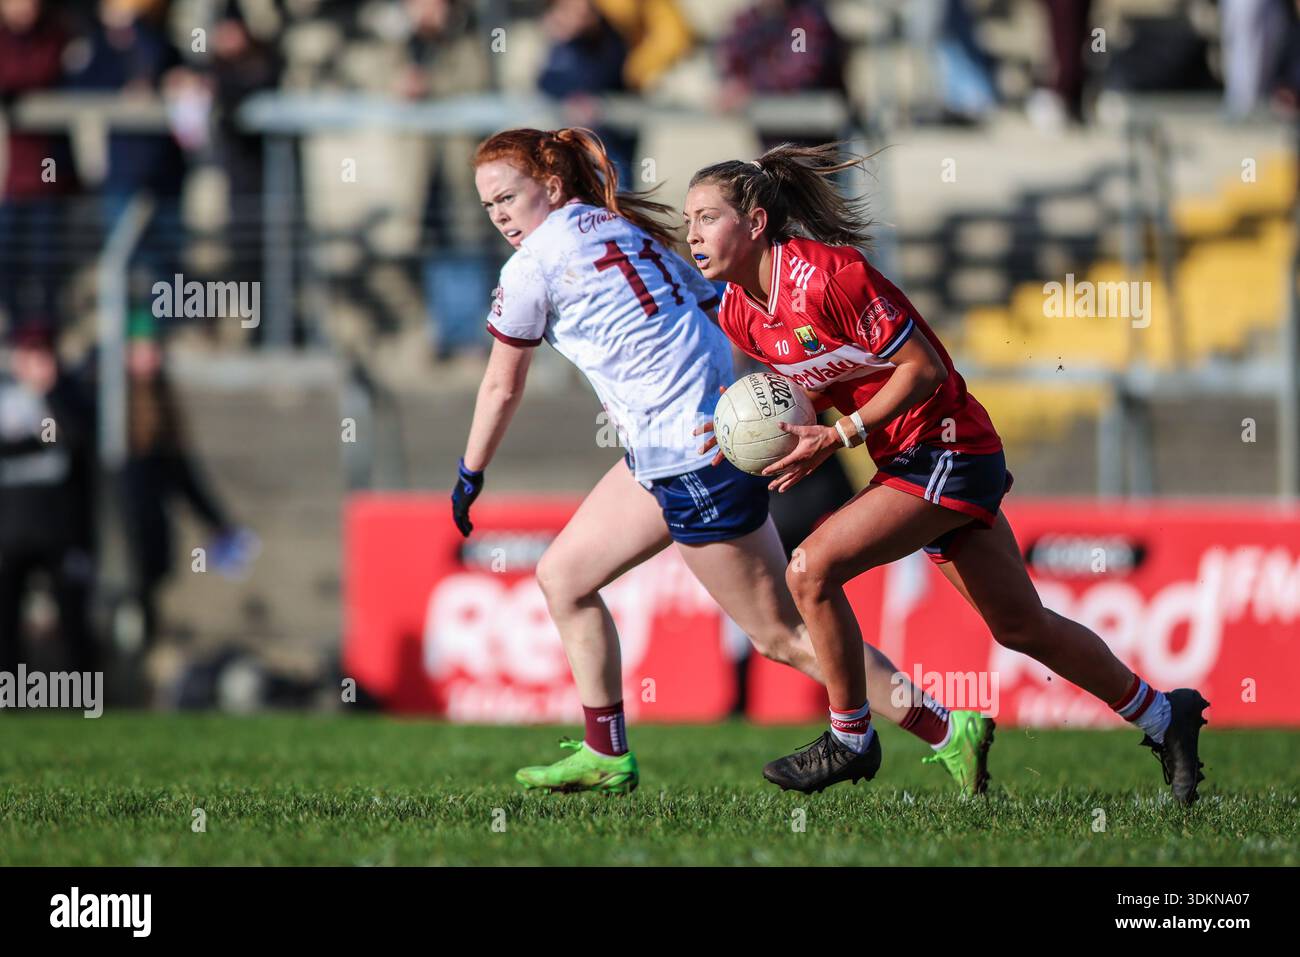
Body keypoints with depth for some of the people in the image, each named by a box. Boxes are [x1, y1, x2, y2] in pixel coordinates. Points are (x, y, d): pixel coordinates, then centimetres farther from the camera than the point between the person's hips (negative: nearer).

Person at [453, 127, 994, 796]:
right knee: (562, 576, 16)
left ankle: (950, 731, 0)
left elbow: (501, 387, 3)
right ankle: (606, 757, 20)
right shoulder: (627, 226, 14)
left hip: (692, 461, -10)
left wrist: (470, 475, 17)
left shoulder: (533, 264, -8)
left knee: (780, 634, -3)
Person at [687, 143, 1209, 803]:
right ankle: (1163, 716, 29)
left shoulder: (825, 276, -23)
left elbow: (924, 369, -19)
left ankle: (849, 740, -3)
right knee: (1019, 625, 14)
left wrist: (838, 437, -22)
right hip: (906, 460, 9)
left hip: (946, 448, -9)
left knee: (811, 570, -19)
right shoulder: (737, 313, 3)